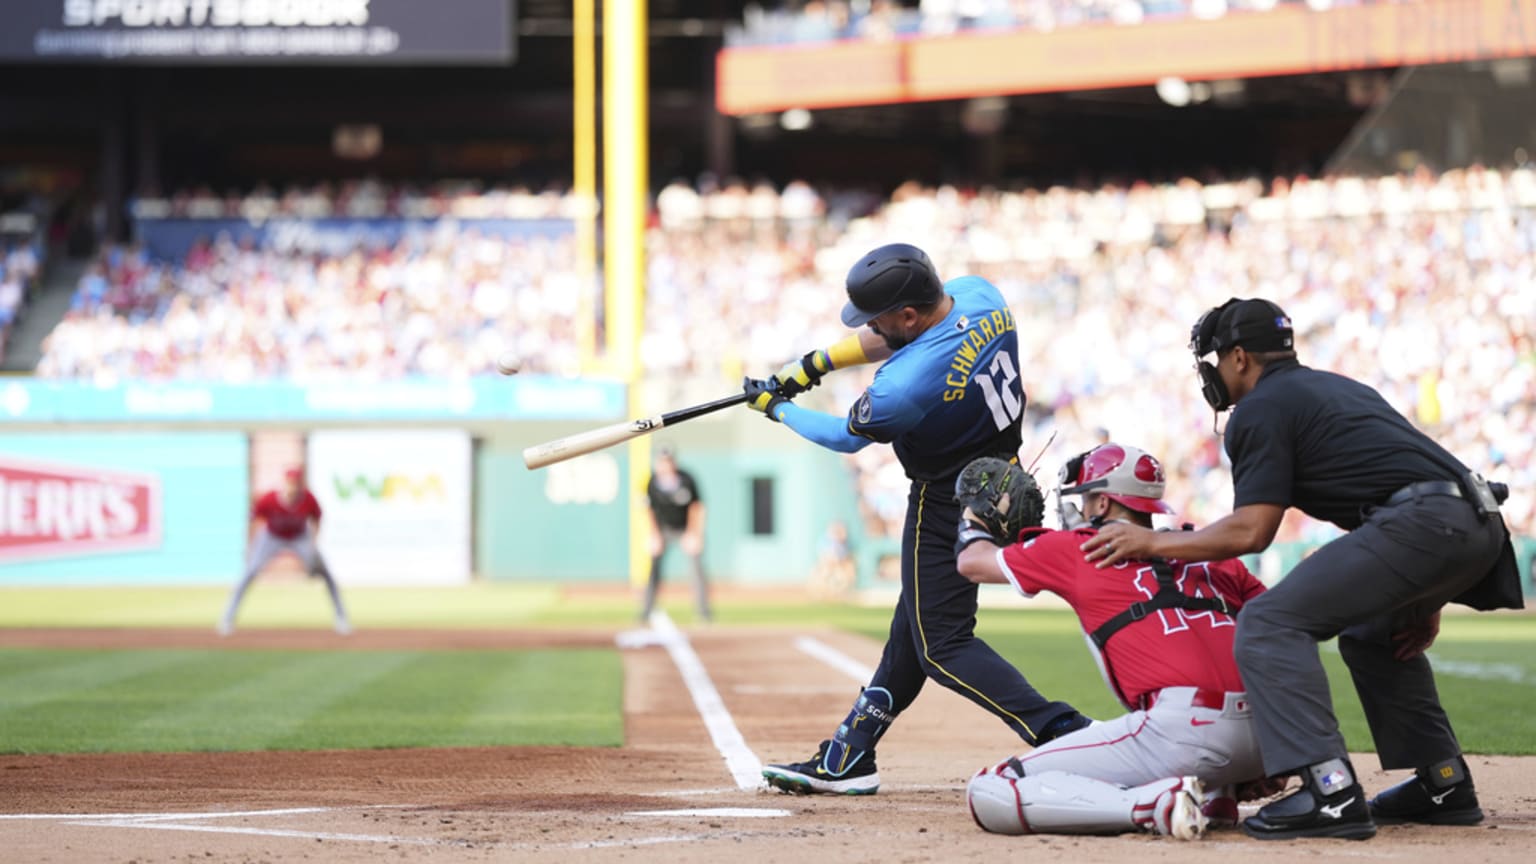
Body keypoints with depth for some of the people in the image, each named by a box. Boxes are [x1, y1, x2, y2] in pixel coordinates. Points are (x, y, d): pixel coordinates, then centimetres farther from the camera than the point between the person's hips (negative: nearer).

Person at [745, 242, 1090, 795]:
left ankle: (1065, 736, -16)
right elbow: (891, 338, 11)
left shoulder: (907, 385, -31)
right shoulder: (978, 296, -9)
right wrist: (815, 364, 9)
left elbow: (846, 437, -10)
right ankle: (848, 759, 28)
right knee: (913, 623, 17)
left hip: (947, 506, -9)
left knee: (943, 645, -1)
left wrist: (776, 408, 6)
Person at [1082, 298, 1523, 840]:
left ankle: (1332, 795, -21)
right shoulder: (1336, 387, 33)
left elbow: (1251, 531, -3)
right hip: (1479, 528, 9)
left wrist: (1153, 543, 8)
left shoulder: (1260, 409, 5)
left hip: (1420, 525, -9)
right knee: (1372, 632, 33)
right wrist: (1426, 600, 31)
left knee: (1269, 625, -9)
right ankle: (1444, 785, 28)